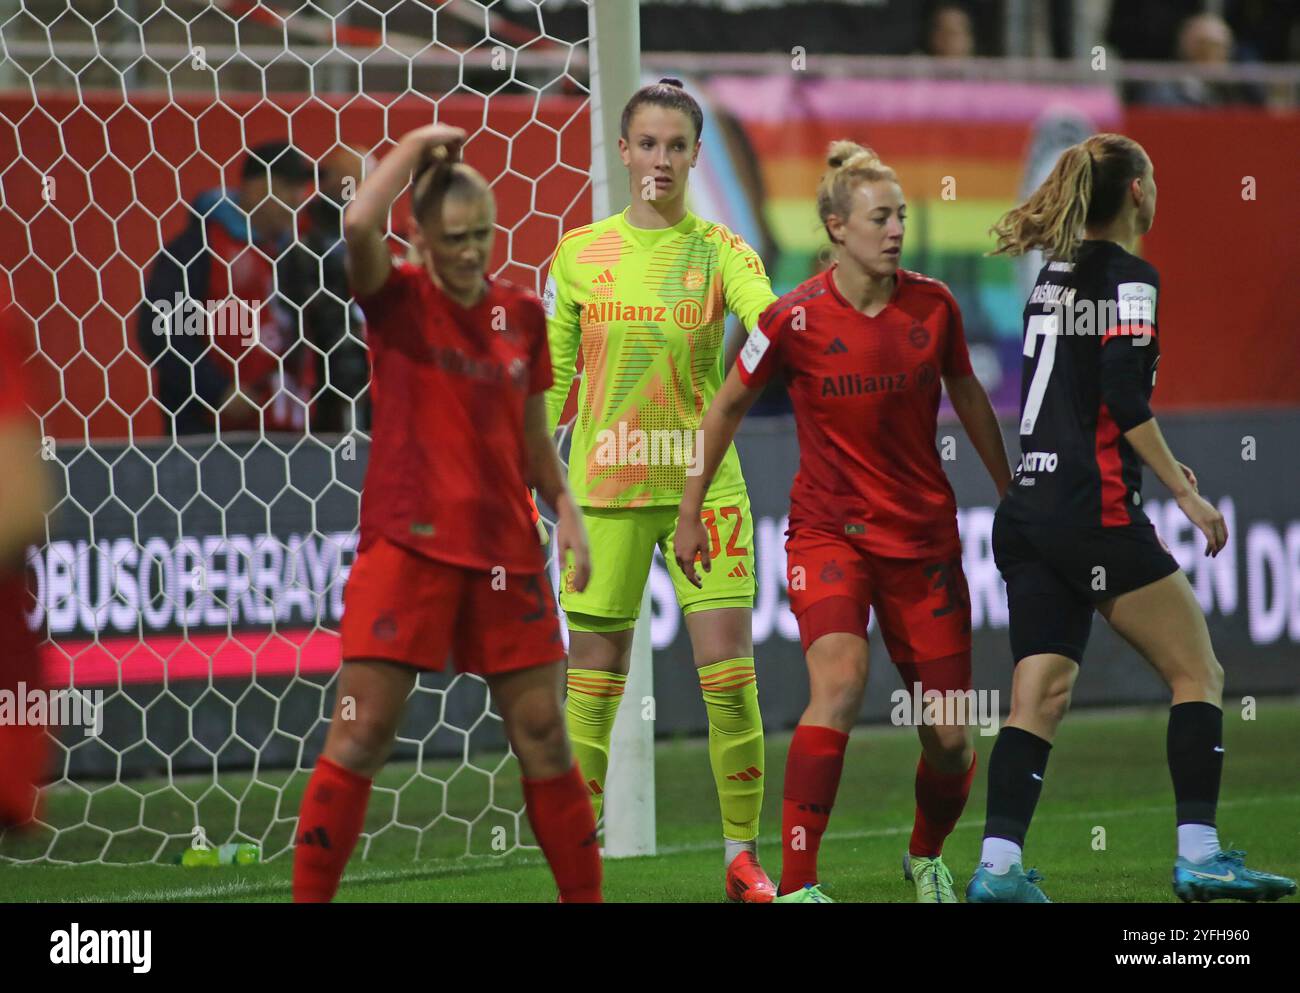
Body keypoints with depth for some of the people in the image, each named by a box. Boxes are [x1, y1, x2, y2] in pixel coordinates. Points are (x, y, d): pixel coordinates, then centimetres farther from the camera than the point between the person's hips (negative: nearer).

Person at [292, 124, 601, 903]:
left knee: (544, 735, 6)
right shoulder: (398, 300, -4)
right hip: (408, 541, -4)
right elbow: (359, 227, -25)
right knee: (361, 735, -7)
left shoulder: (522, 313, 9)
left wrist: (565, 505, 3)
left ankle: (586, 897, 16)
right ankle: (310, 896, 0)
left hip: (504, 546, 4)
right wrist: (418, 146, -13)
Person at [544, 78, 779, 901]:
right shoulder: (580, 255, 6)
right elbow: (552, 382, 10)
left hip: (704, 481, -1)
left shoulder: (719, 250, 2)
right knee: (595, 678, 2)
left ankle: (744, 857, 3)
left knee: (730, 675, -8)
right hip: (604, 486, 1)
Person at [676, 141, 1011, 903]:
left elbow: (969, 397, 15)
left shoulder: (933, 305, -3)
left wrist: (1013, 496, 20)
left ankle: (928, 855, 35)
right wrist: (691, 512, 7)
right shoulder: (797, 318, -11)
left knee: (949, 739, 3)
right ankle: (798, 884, -26)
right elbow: (729, 405, 4)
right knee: (840, 680, -28)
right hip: (828, 531, -3)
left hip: (924, 535, 3)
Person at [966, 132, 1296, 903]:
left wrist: (1154, 463, 30)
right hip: (1095, 514, -8)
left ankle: (999, 864, -8)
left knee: (1042, 694, 3)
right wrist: (1184, 491, -12)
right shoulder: (1128, 277, -8)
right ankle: (1198, 854, -3)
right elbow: (1126, 398, -17)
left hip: (1028, 511, 8)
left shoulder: (1055, 273, 16)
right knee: (1198, 674, 2)